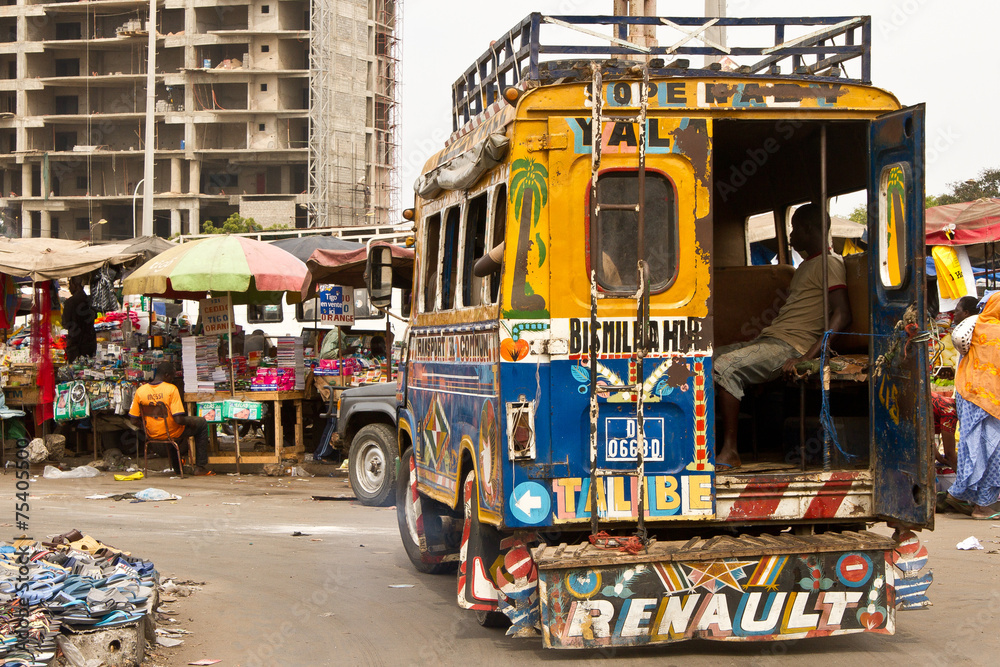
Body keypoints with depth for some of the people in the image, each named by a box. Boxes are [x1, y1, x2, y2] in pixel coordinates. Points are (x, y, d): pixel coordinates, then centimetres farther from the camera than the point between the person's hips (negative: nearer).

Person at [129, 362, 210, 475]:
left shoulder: (140, 391, -8)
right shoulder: (171, 389, -20)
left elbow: (134, 421, -4)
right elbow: (179, 420, -24)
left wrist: (148, 427, 14)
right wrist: (190, 421, -3)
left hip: (152, 434, 5)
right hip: (172, 433, -5)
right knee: (202, 423, 21)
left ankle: (177, 467, 44)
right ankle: (200, 467, 18)